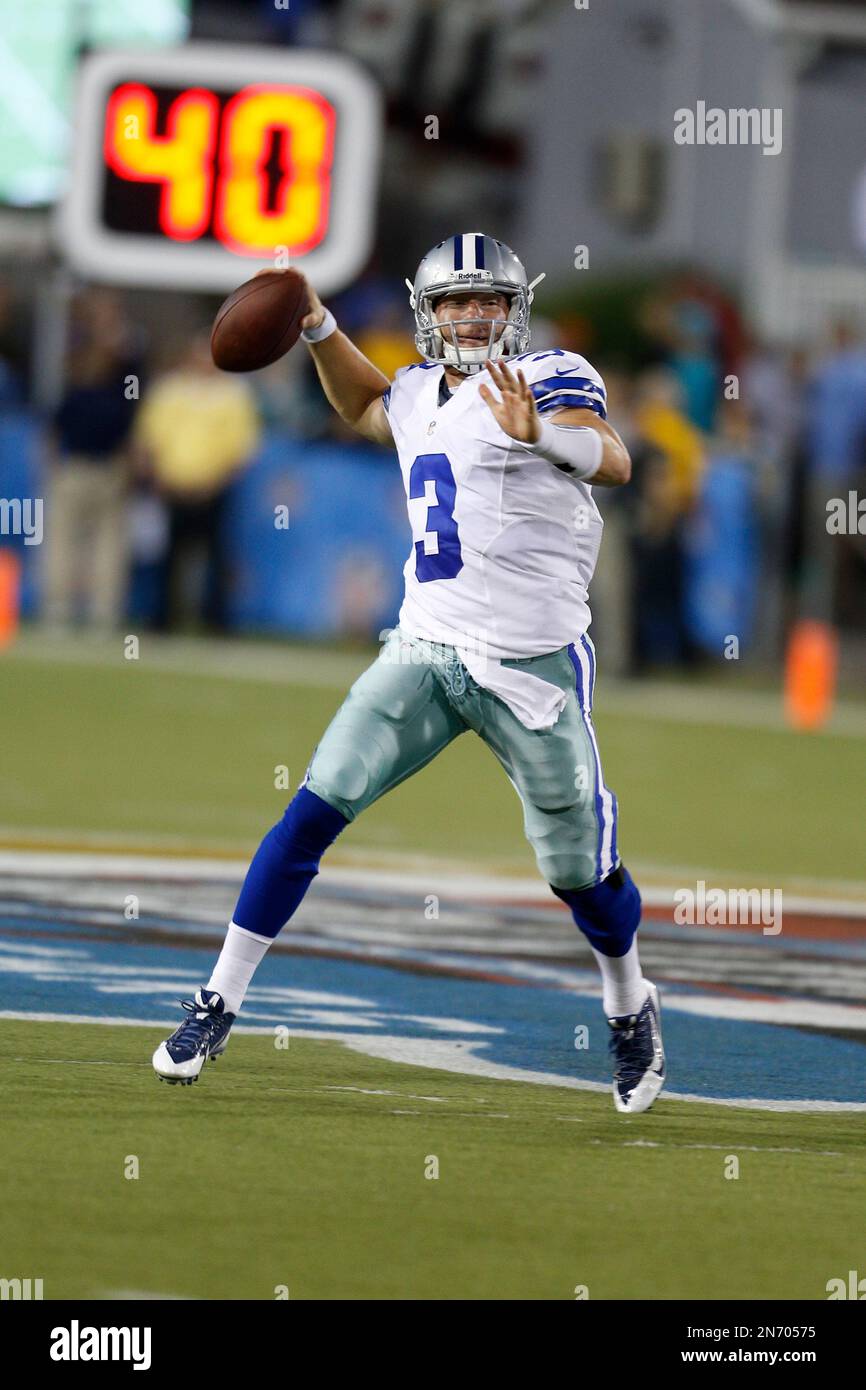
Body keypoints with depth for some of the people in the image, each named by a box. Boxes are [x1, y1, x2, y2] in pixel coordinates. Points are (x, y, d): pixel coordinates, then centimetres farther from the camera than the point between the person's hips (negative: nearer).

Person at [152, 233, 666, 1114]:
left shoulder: (546, 379, -7)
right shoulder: (422, 394, 13)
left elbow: (612, 462, -26)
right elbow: (364, 407, 38)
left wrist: (540, 432, -44)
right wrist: (317, 325, 25)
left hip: (531, 666, -5)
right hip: (425, 651, 5)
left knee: (579, 870, 3)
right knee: (316, 810, -8)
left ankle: (630, 1010, 32)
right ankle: (219, 1004, -2)